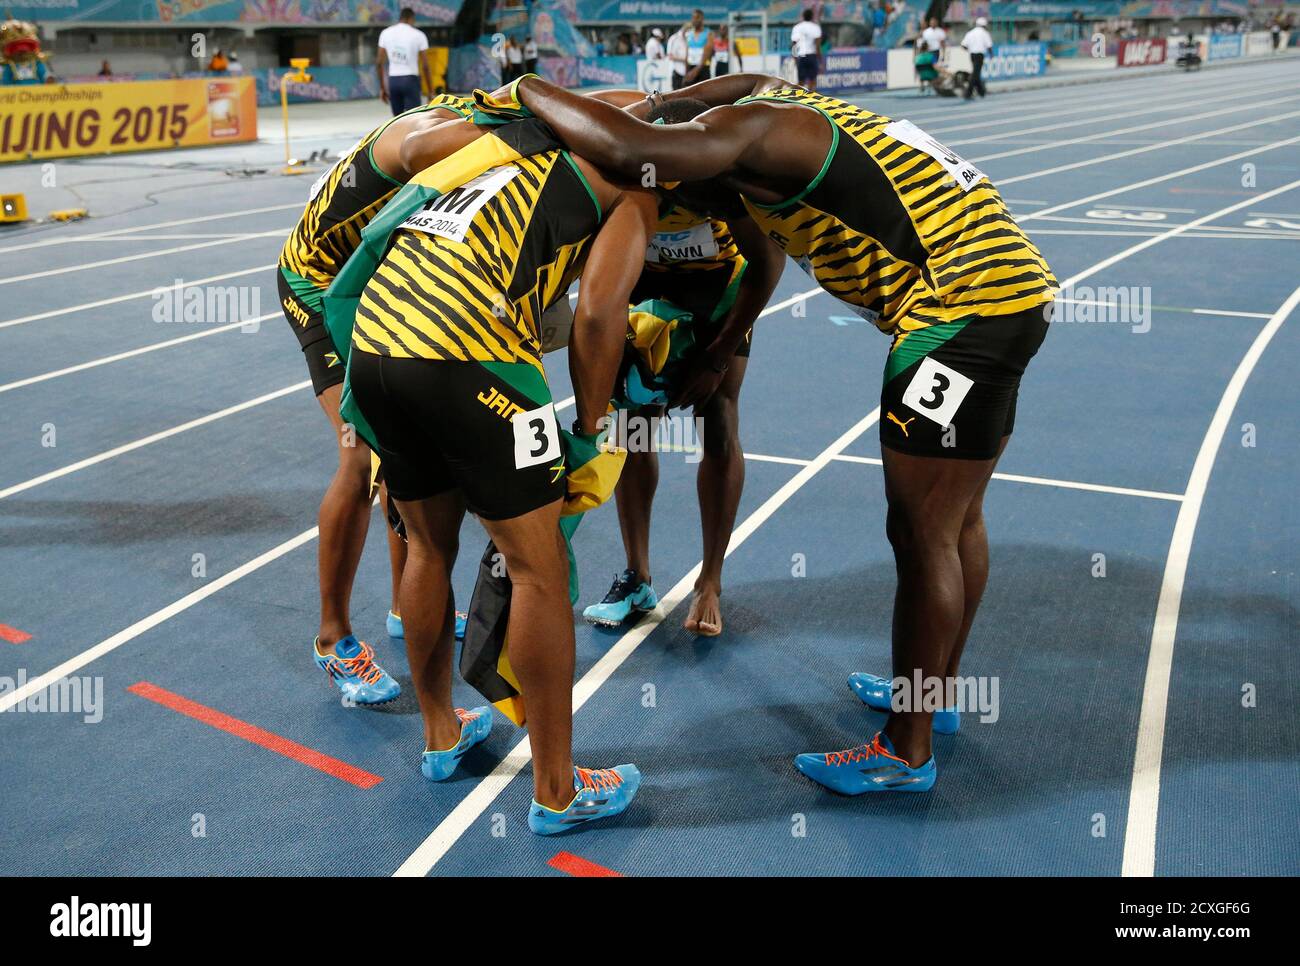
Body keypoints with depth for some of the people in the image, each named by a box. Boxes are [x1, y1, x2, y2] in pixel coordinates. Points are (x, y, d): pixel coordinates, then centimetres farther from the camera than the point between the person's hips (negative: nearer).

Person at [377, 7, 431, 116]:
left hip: (393, 80, 4)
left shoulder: (386, 33, 6)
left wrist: (382, 88, 13)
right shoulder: (418, 35, -3)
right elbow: (425, 66, -5)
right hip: (410, 80, -4)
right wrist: (430, 91, 1)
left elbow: (379, 63, 5)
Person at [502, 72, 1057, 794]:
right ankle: (936, 690, 36)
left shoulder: (749, 131, -12)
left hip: (961, 302, -10)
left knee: (921, 535, -2)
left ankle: (907, 751, 10)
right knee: (957, 519, 19)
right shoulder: (775, 99, 16)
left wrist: (532, 91, -9)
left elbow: (623, 149, -26)